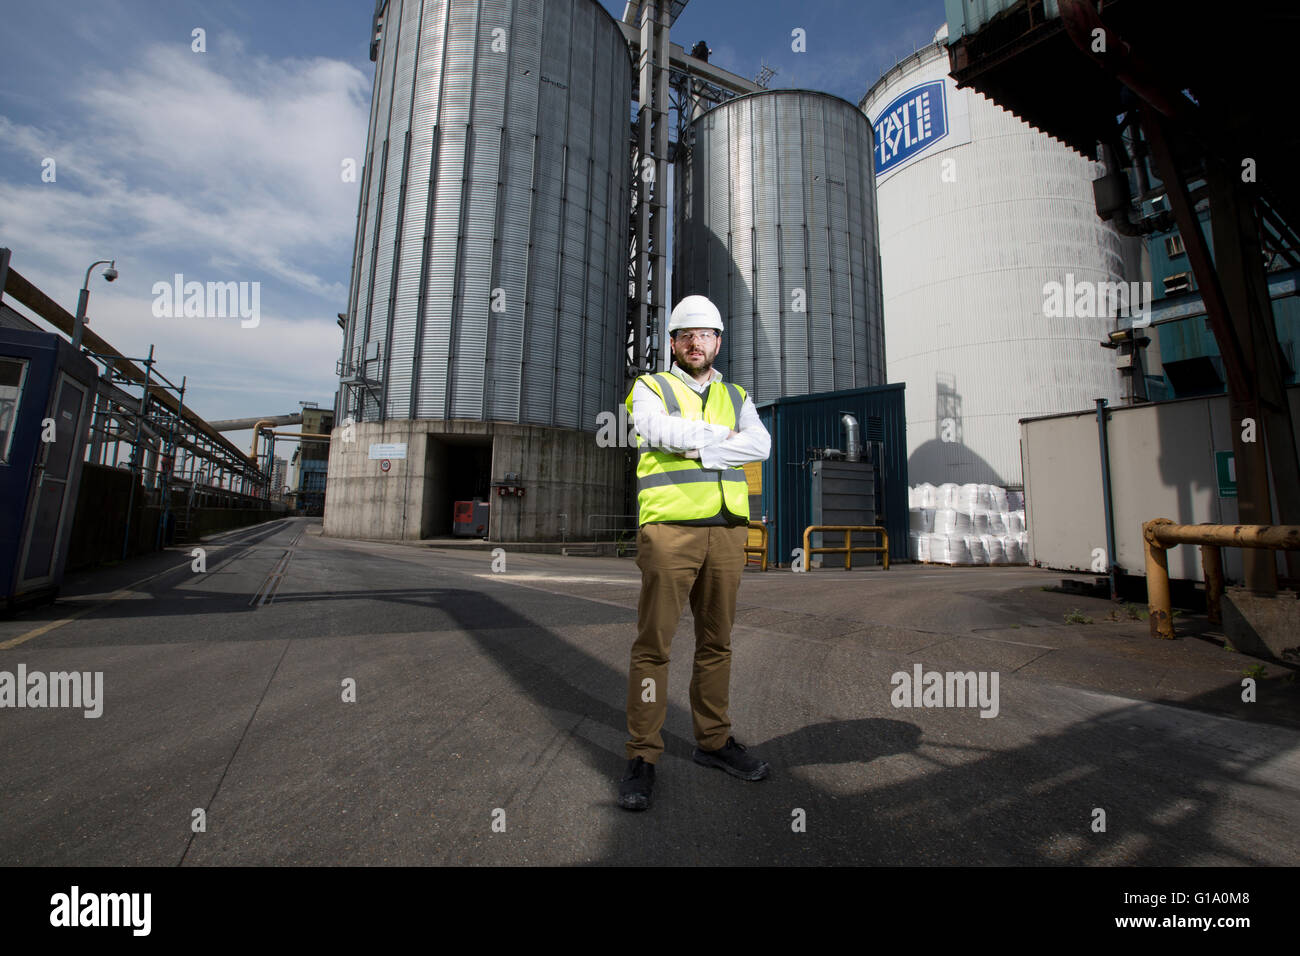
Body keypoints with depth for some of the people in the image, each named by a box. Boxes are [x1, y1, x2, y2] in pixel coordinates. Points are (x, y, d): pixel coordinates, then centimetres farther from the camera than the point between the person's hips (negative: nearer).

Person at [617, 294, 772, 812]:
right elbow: (661, 430, -15)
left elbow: (759, 445, -1)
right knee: (653, 643, -3)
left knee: (717, 642, 12)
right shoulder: (651, 387, 8)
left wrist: (696, 448, -12)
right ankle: (642, 757, 10)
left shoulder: (736, 397, 18)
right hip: (670, 529, -4)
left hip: (726, 529, 5)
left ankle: (714, 741, 28)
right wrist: (721, 434, -5)